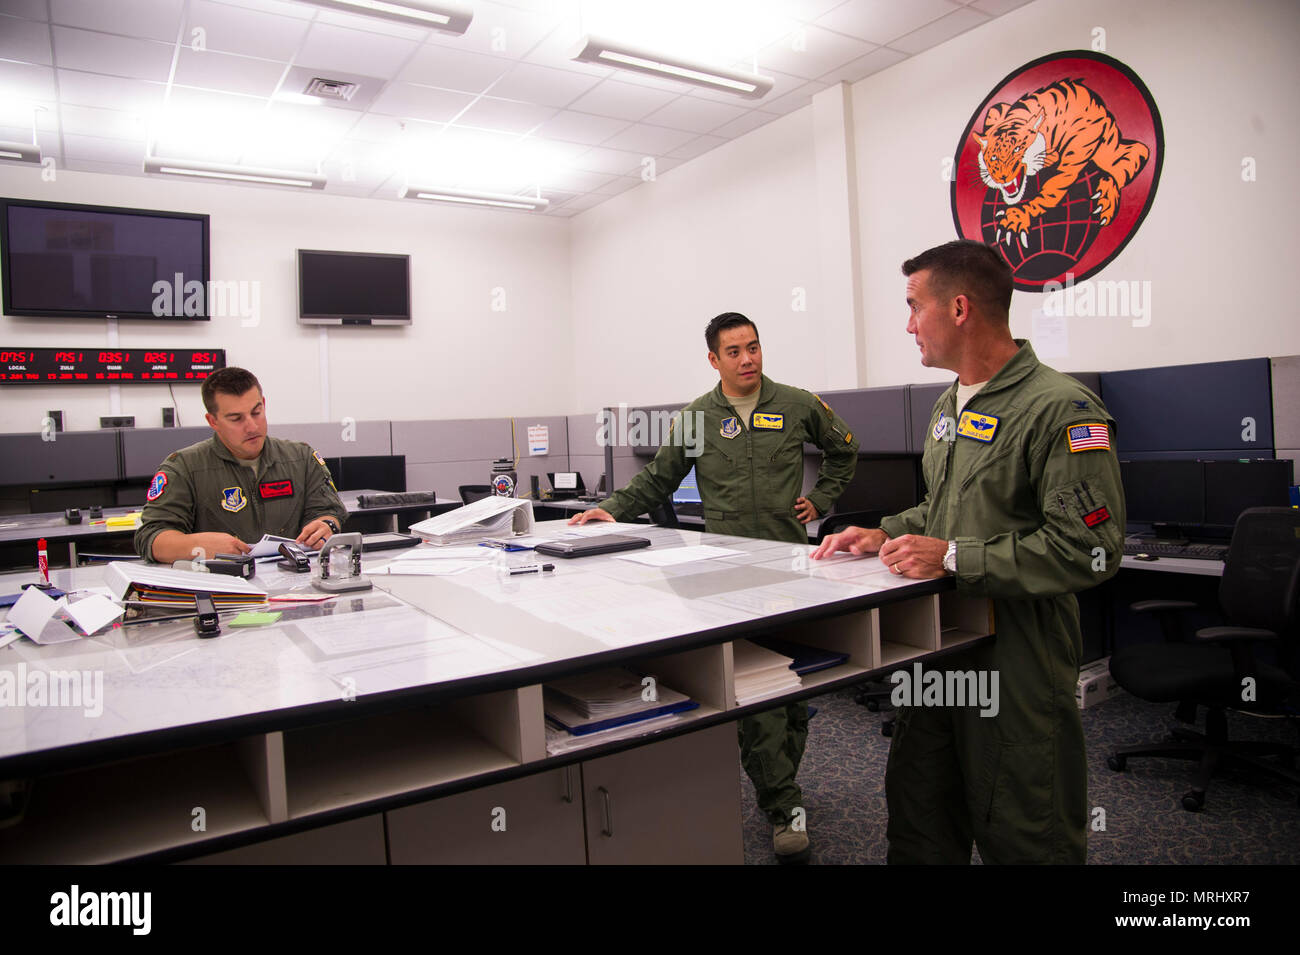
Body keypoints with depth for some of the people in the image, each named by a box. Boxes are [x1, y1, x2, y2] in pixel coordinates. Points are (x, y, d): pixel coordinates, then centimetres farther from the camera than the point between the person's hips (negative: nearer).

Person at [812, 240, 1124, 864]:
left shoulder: (1062, 409, -16)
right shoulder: (949, 405, 12)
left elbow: (1088, 550, -22)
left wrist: (955, 559, -21)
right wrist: (888, 534, 7)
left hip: (1018, 659, -8)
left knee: (1024, 840, 9)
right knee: (918, 820, 18)